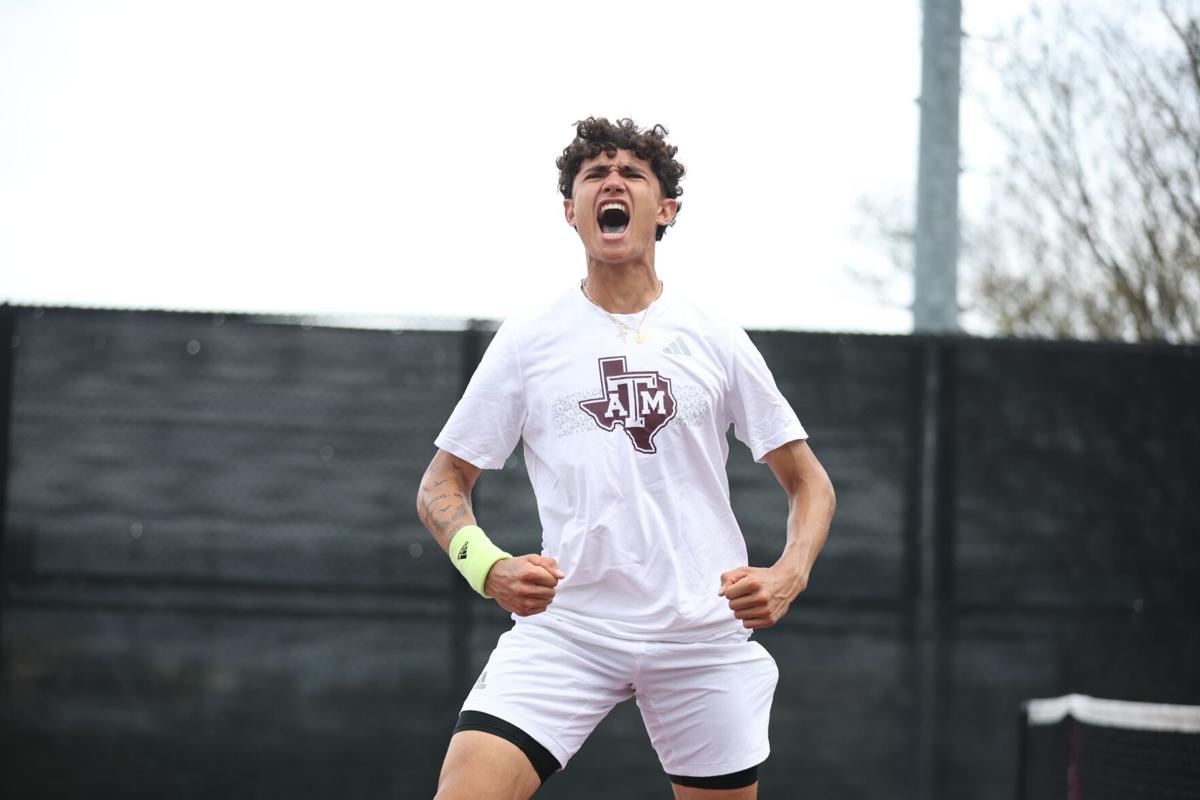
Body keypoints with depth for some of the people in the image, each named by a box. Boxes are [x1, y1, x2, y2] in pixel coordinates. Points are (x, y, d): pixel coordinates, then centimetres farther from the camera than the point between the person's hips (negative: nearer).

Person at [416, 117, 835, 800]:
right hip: (563, 624, -1)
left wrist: (789, 575, -11)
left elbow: (808, 481, 10)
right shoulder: (527, 341, 6)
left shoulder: (715, 339, 7)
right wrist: (486, 565, -13)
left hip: (704, 634, 1)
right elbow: (443, 482, 9)